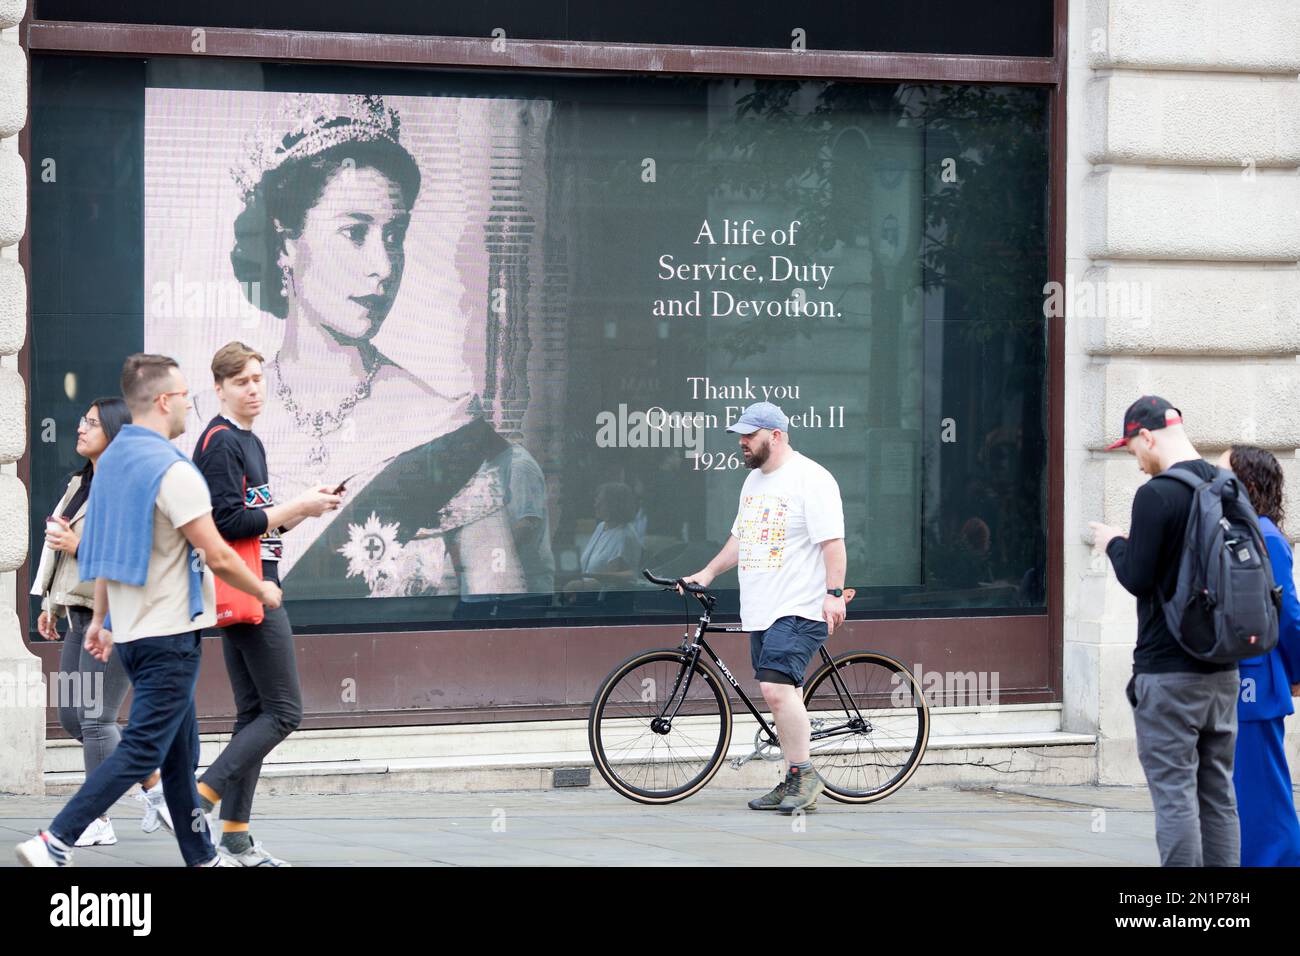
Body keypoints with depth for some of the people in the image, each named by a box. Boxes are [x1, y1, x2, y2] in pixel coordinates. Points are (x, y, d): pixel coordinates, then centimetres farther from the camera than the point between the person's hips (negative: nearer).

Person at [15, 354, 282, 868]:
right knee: (141, 750, -8)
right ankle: (54, 843, -15)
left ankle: (202, 858, 21)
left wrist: (101, 618, 23)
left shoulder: (113, 460, 9)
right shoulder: (172, 470, -18)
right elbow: (217, 557, -17)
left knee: (180, 750, 15)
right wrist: (263, 591, -1)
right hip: (170, 633, -9)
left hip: (130, 631, 9)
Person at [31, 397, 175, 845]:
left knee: (95, 718, -9)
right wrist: (52, 604, 22)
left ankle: (98, 821, -1)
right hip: (81, 615, 10)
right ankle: (154, 784, 22)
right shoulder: (83, 485, 17)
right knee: (72, 716, 12)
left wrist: (78, 545, -21)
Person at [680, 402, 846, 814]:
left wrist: (834, 593, -21)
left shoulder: (810, 479, -10)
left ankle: (805, 776, -11)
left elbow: (833, 541, -15)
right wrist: (708, 572, 22)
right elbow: (741, 537, 29)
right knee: (781, 694, 9)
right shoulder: (755, 480, 18)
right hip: (761, 610, 9)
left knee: (777, 688, -19)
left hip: (799, 610, -9)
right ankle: (794, 782, 14)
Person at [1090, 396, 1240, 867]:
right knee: (1218, 795, 11)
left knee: (1174, 795, -5)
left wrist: (1114, 543, 4)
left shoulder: (1156, 495, -14)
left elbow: (1137, 579, -15)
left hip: (1167, 671, -7)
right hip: (1223, 669, 7)